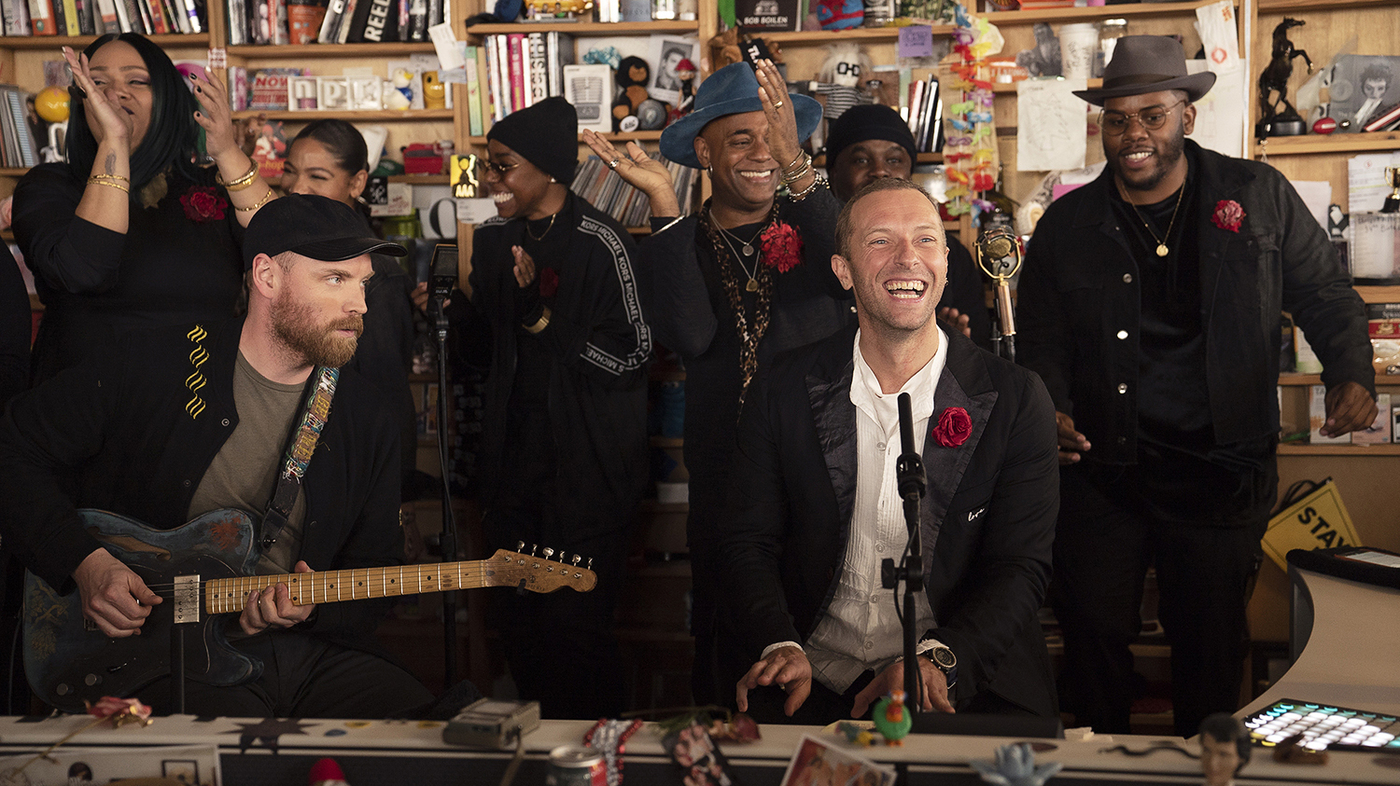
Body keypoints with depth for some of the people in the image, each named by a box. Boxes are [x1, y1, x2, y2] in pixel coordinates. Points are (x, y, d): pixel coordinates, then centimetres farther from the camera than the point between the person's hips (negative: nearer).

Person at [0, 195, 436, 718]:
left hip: (310, 652, 4)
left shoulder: (364, 415, 7)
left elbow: (375, 584, 11)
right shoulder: (150, 366, -2)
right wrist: (85, 562, -7)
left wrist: (313, 608, -11)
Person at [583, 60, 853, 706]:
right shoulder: (679, 243, 3)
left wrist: (798, 167, -28)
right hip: (726, 491, 1)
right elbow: (691, 336, -17)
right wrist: (664, 203, -18)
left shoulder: (812, 225, 2)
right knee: (727, 656, 14)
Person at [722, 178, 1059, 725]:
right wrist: (780, 646, -16)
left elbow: (1021, 567, -3)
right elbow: (748, 542, 4)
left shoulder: (1016, 400, 0)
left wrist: (936, 658, -21)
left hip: (959, 684, -1)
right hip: (818, 675, 1)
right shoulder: (783, 392, 4)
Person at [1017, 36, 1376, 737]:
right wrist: (1050, 413, -11)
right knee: (1093, 633, 5)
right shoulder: (1067, 225, 3)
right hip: (1100, 472, 1)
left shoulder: (1260, 197, 1)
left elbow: (1327, 298, 8)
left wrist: (1351, 375, -10)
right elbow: (1040, 340, 7)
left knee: (1211, 645, 9)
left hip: (1221, 471, 0)